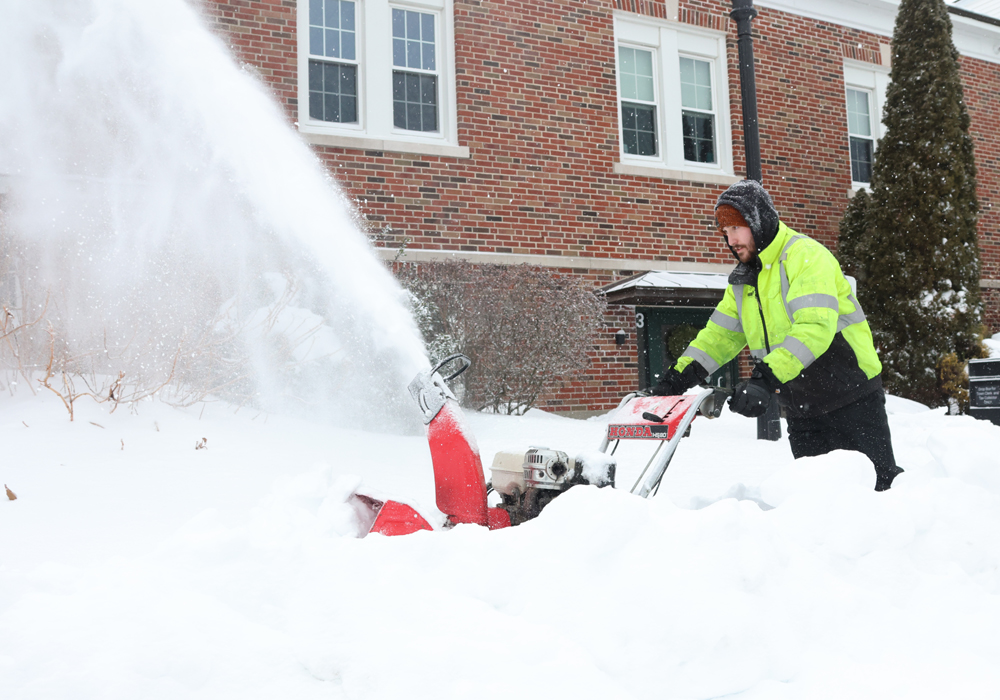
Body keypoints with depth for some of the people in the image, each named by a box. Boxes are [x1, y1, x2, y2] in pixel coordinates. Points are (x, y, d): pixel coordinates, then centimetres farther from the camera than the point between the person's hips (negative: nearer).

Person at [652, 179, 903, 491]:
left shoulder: (806, 255, -15)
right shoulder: (743, 280, 12)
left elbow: (814, 327, -28)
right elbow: (720, 334, 11)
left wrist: (766, 379, -37)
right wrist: (680, 376, -4)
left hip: (851, 397, -7)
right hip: (801, 409, 7)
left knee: (880, 482, -1)